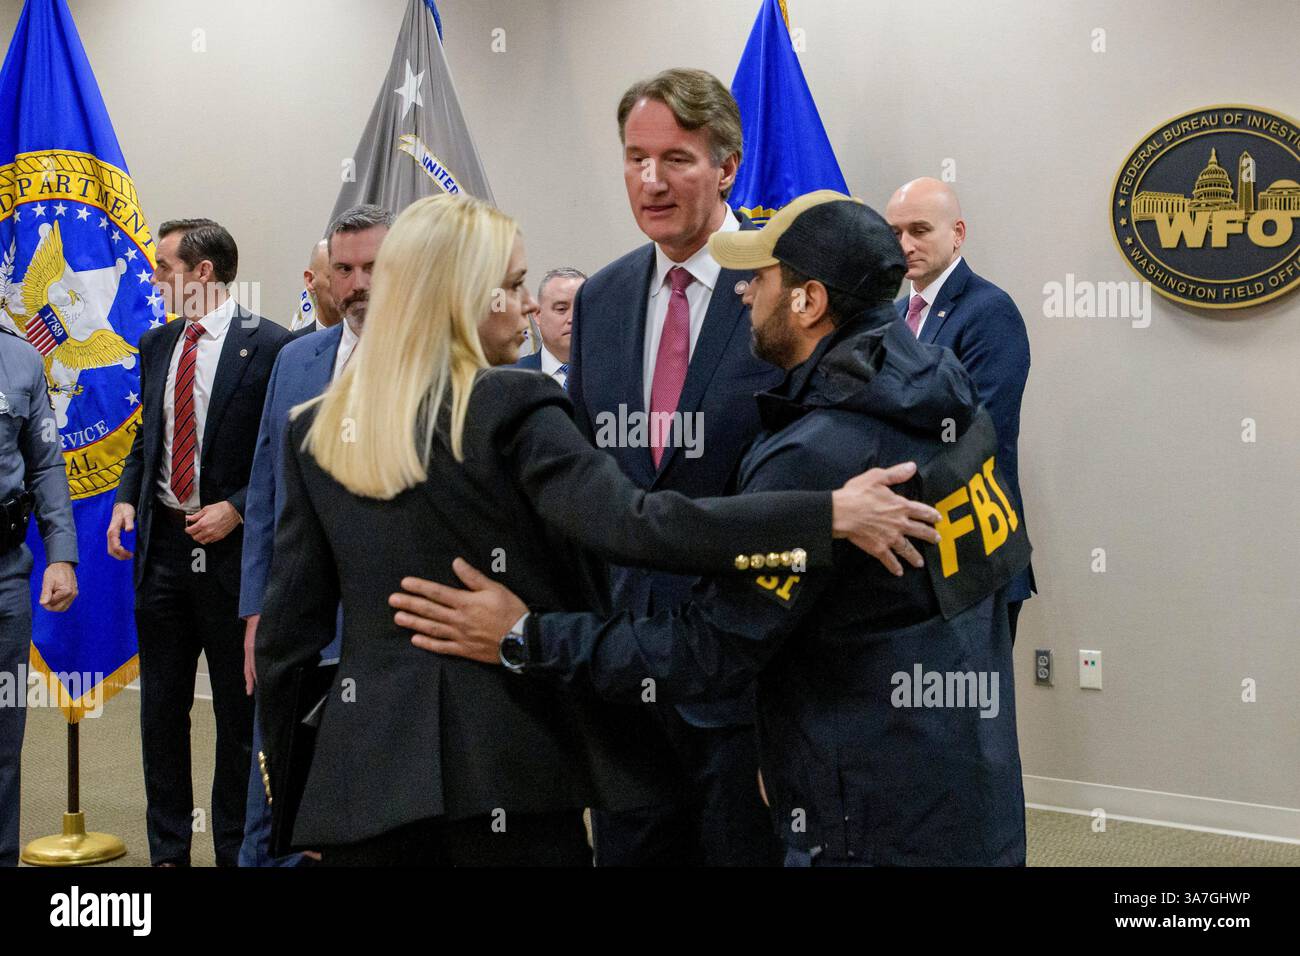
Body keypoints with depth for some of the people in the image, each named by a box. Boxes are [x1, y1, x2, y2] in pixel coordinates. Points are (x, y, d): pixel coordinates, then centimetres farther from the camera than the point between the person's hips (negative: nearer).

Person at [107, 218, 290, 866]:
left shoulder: (268, 345, -9)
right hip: (162, 542, 6)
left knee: (239, 710, 6)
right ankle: (167, 849, 24)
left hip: (232, 546, -6)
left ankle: (235, 849, 19)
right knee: (161, 707, 11)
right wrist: (127, 499, 3)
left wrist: (235, 508, -15)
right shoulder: (156, 344, 11)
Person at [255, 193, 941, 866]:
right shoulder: (510, 410, -11)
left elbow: (288, 624, 6)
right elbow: (633, 524, -24)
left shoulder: (314, 433, 5)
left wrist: (285, 786, 16)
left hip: (366, 763, 5)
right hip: (506, 769, -4)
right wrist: (828, 515, -24)